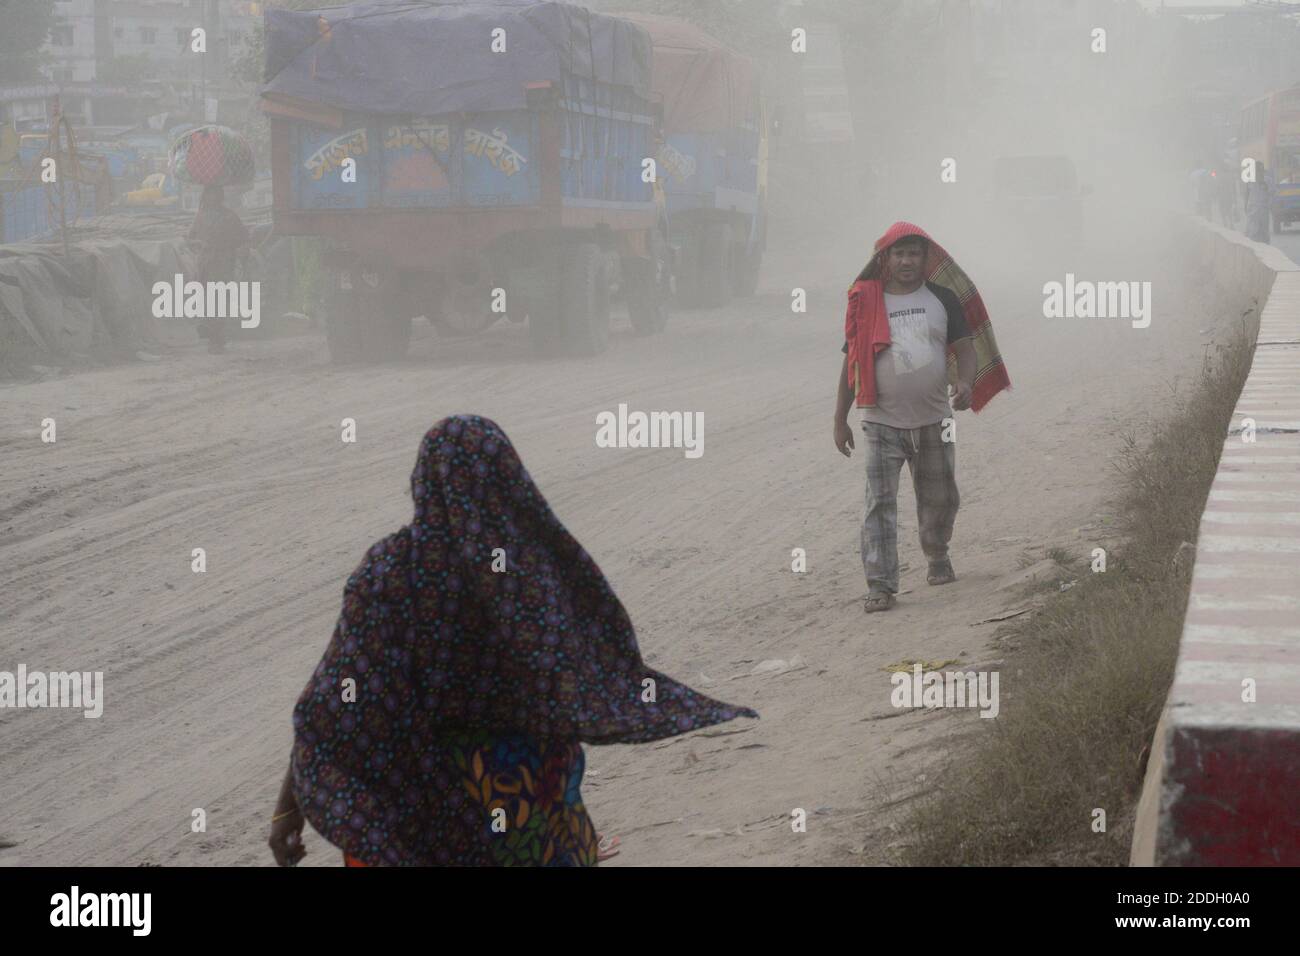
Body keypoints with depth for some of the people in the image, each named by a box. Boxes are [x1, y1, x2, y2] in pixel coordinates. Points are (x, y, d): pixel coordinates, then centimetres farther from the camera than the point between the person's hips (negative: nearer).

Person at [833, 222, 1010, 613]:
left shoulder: (942, 298, 5)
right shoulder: (866, 302, 2)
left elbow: (965, 347, 4)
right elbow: (851, 362, 6)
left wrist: (965, 383, -18)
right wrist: (840, 420, 4)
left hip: (933, 420, 2)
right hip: (881, 422, -2)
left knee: (940, 499, 14)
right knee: (880, 503, -10)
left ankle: (937, 555, 41)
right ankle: (881, 585, -10)